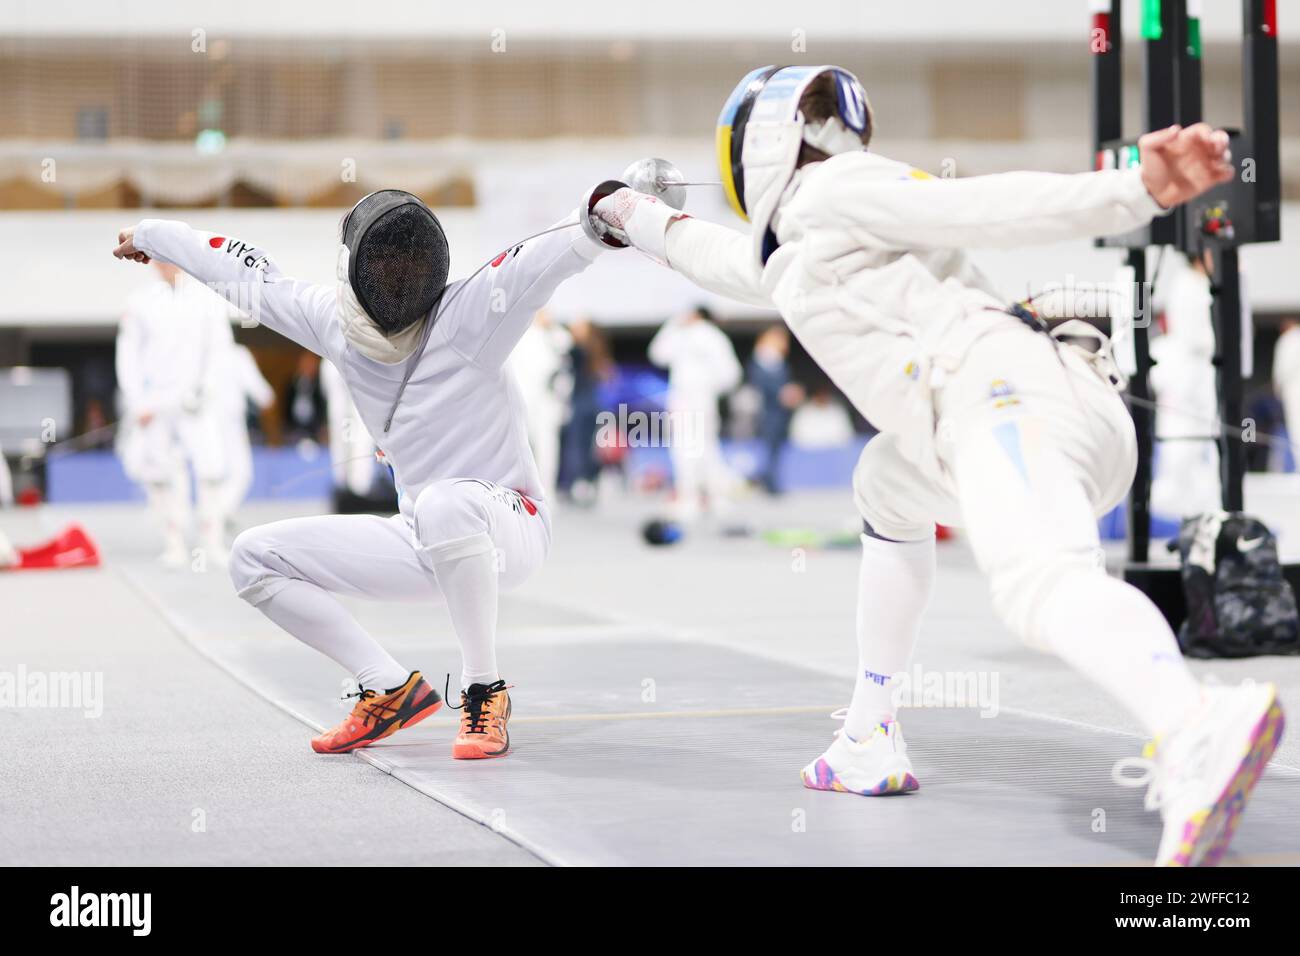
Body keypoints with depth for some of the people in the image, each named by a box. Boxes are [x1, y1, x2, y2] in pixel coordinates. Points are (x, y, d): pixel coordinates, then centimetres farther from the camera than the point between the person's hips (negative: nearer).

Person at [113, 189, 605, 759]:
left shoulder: (467, 314, -21)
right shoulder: (332, 318, -3)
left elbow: (559, 252, -37)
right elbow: (244, 274, 11)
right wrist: (150, 235, 25)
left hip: (505, 533, -7)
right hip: (424, 543, 7)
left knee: (445, 503, -41)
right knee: (253, 558, -1)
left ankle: (485, 695, -22)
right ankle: (392, 691, 7)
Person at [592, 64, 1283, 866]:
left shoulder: (828, 190, 11)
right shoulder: (802, 256, 36)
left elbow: (985, 206, -3)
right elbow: (737, 262, 58)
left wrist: (1139, 192, -17)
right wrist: (639, 218, 72)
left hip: (1007, 397, -9)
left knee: (1041, 589, -35)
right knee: (890, 486, 35)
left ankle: (1203, 734, -65)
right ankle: (873, 742, 30)